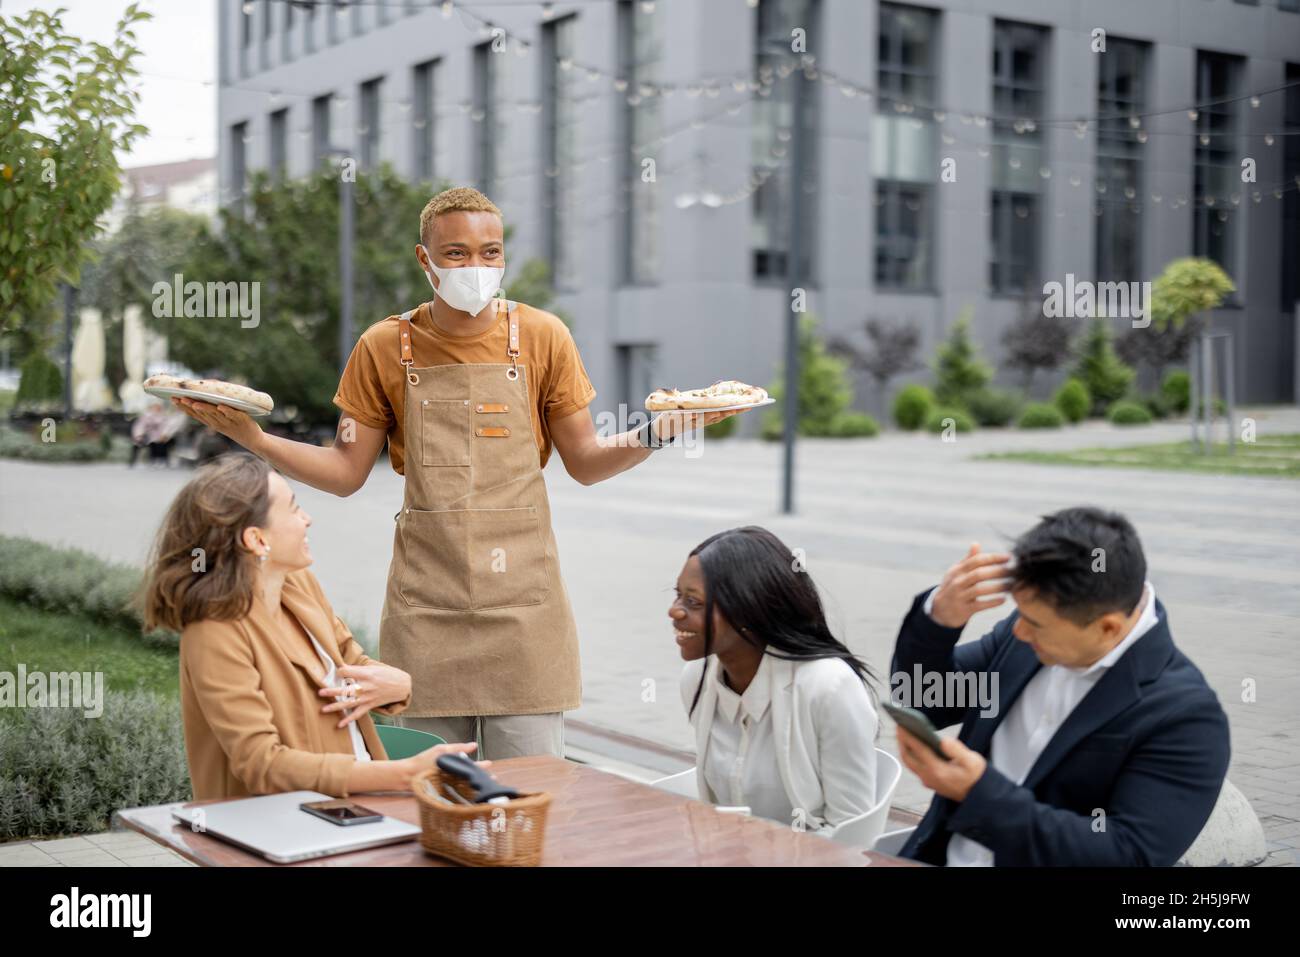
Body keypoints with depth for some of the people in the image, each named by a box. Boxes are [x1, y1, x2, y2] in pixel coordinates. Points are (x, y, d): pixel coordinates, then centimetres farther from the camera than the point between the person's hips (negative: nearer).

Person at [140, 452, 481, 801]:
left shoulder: (299, 583, 6)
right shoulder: (215, 635, -16)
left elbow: (354, 664, 19)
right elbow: (260, 763, -23)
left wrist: (399, 684, -7)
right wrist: (403, 774, -31)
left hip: (359, 805, 7)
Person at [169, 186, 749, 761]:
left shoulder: (541, 336, 1)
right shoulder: (384, 347, 3)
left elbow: (585, 463, 6)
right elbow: (346, 473, 7)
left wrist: (653, 434, -11)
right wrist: (251, 437, -5)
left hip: (521, 597, 0)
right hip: (426, 600, 1)